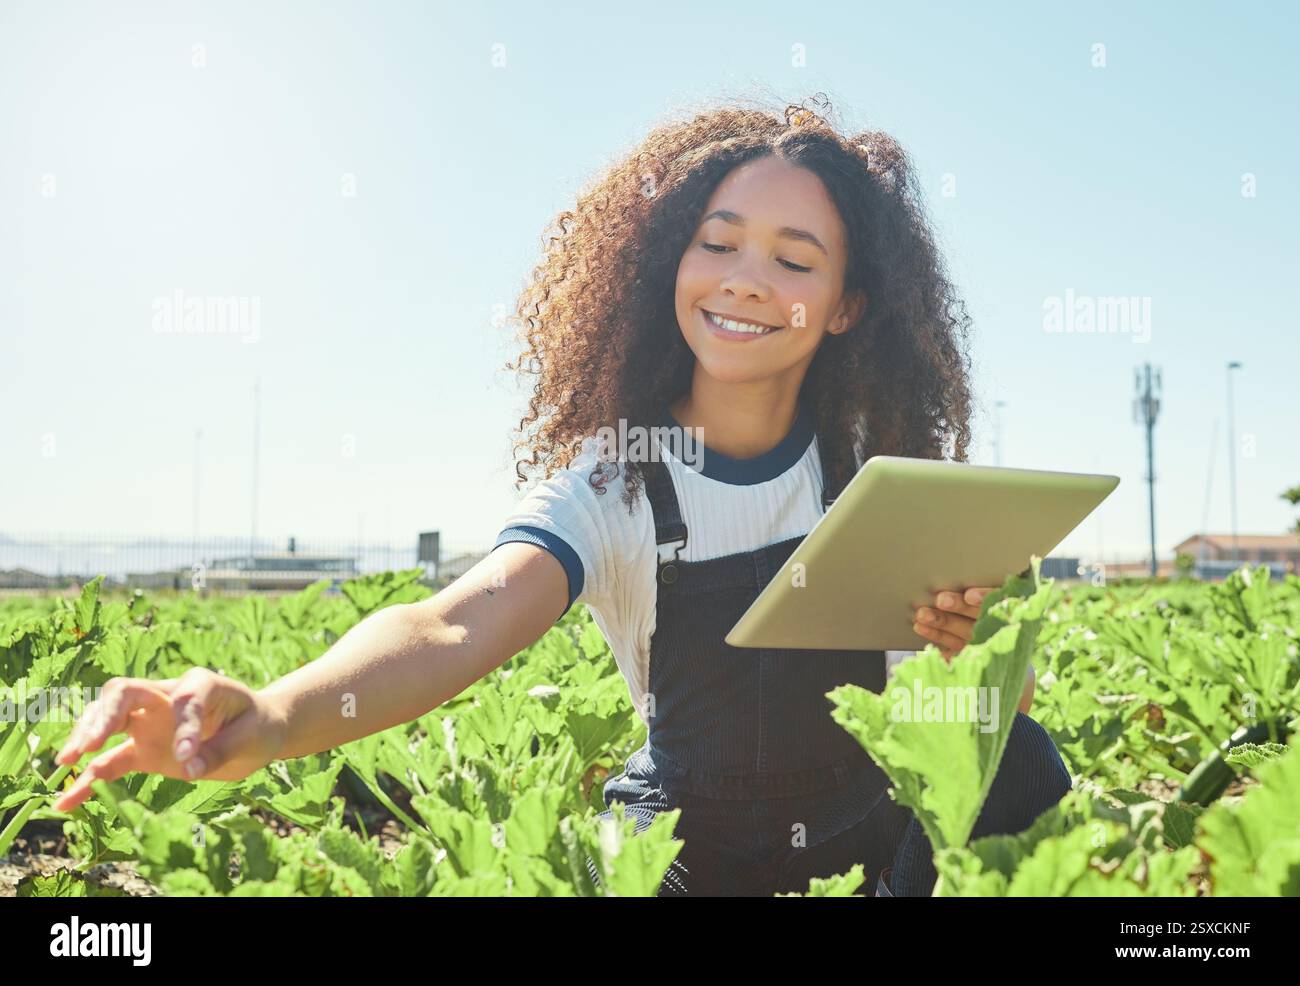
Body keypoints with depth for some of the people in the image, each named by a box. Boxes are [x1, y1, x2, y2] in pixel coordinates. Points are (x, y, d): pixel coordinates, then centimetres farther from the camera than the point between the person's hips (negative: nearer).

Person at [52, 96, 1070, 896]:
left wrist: (969, 639, -26)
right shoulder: (613, 483, -16)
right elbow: (461, 622, -35)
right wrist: (273, 716, -55)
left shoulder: (886, 456, -9)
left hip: (881, 831, 1)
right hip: (694, 845, 0)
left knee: (1017, 759, -26)